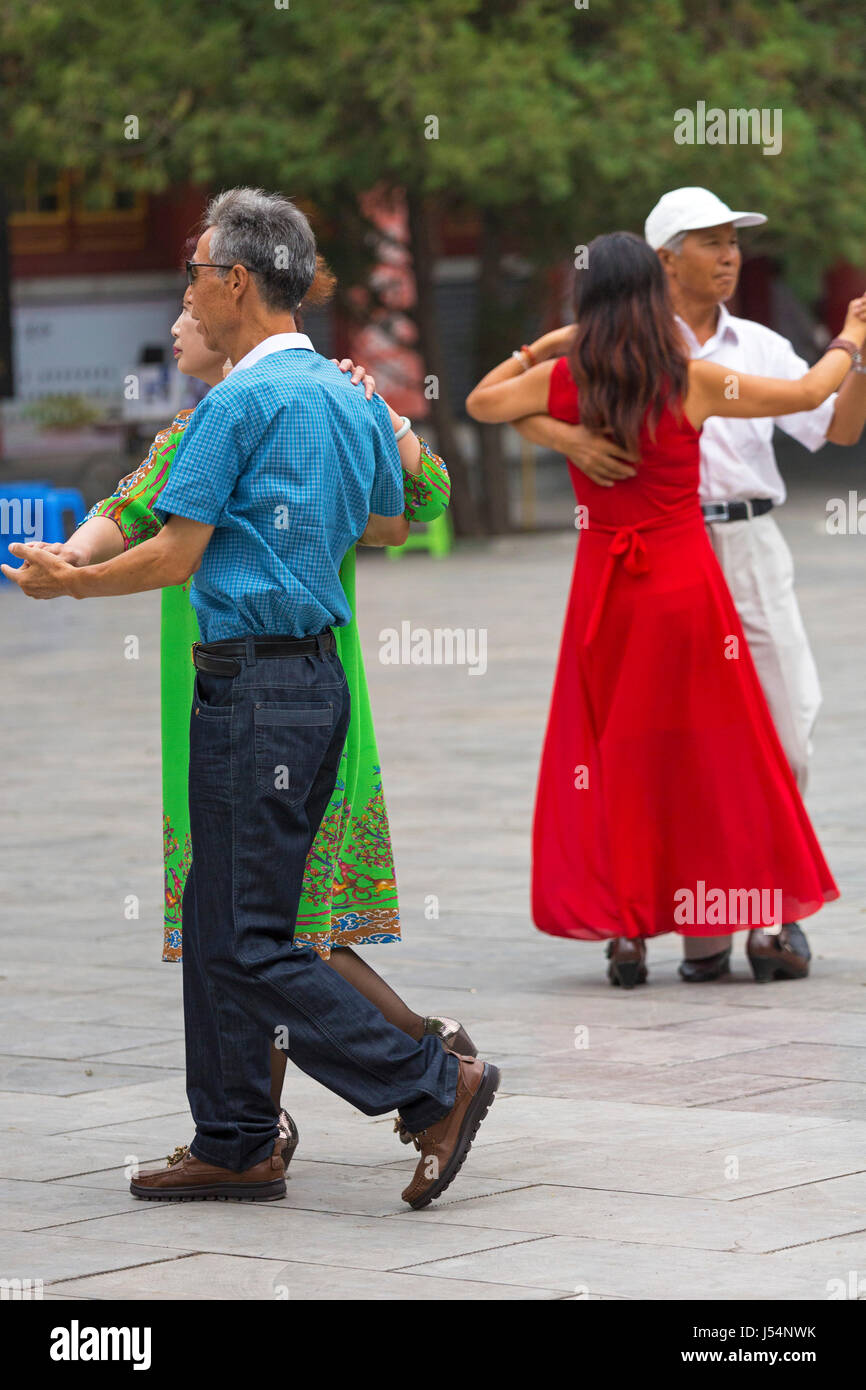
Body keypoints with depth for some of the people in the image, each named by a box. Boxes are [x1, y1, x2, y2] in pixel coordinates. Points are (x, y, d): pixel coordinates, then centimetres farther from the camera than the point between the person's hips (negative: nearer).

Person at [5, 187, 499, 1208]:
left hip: (252, 689, -9)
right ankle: (234, 1146, 16)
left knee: (247, 938, -6)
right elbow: (388, 529, 24)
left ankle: (436, 1087, -9)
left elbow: (174, 557, -11)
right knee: (219, 915, 14)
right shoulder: (353, 398, 11)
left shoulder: (239, 402, -13)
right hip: (316, 675, 9)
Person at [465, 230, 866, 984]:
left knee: (609, 756, 9)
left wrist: (539, 348, 23)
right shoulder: (691, 382, -9)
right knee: (711, 753, 6)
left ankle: (620, 927, 3)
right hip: (685, 583, -2)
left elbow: (481, 401, 16)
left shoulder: (562, 379, -3)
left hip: (603, 588, 2)